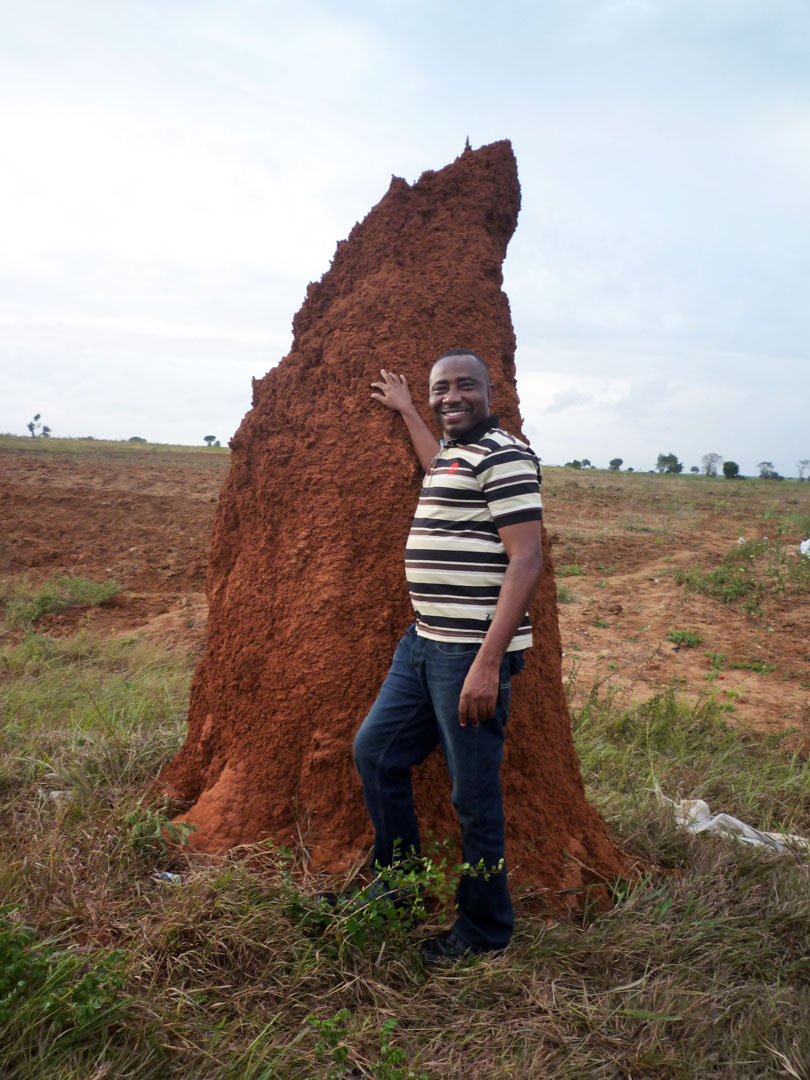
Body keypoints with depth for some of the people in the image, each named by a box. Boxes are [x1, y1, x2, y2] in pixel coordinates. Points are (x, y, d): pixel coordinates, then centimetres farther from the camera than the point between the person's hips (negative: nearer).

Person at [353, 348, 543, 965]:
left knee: (475, 796, 2)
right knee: (375, 753, 17)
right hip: (423, 644, 10)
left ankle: (485, 929, 22)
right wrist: (406, 410, 52)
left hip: (473, 653, -10)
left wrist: (488, 662, -24)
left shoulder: (504, 456, -12)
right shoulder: (453, 451, 17)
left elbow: (526, 561, -19)